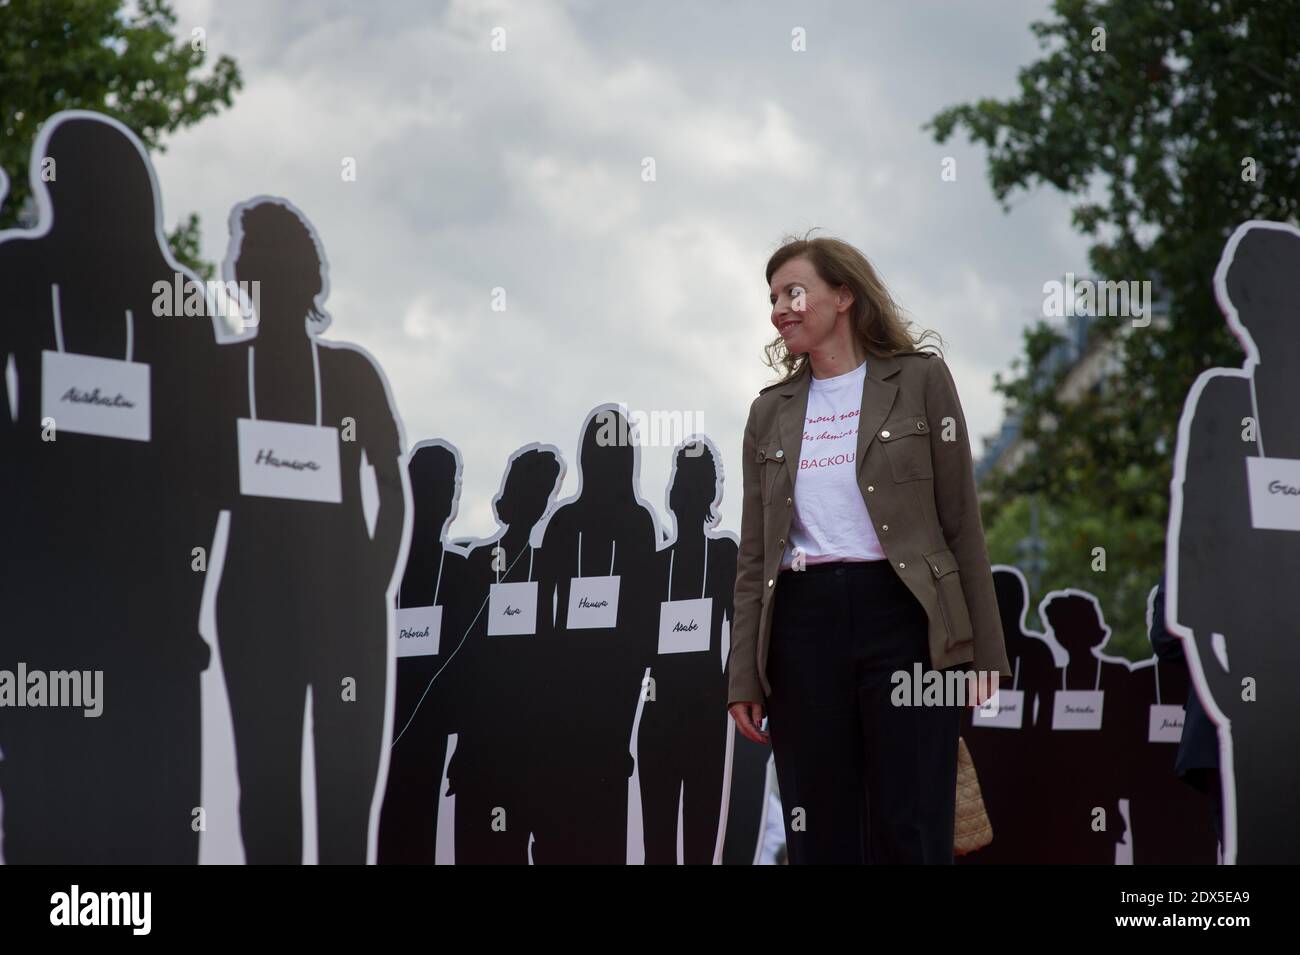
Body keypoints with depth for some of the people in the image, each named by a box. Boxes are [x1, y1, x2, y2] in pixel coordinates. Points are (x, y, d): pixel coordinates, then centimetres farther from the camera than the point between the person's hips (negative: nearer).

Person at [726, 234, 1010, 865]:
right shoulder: (771, 412, 14)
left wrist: (984, 650, -2)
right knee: (820, 837, 4)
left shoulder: (918, 381, 4)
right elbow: (754, 556, 13)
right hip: (802, 623, 3)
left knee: (909, 835, -5)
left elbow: (961, 523, 2)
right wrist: (744, 677, 6)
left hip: (901, 616, -3)